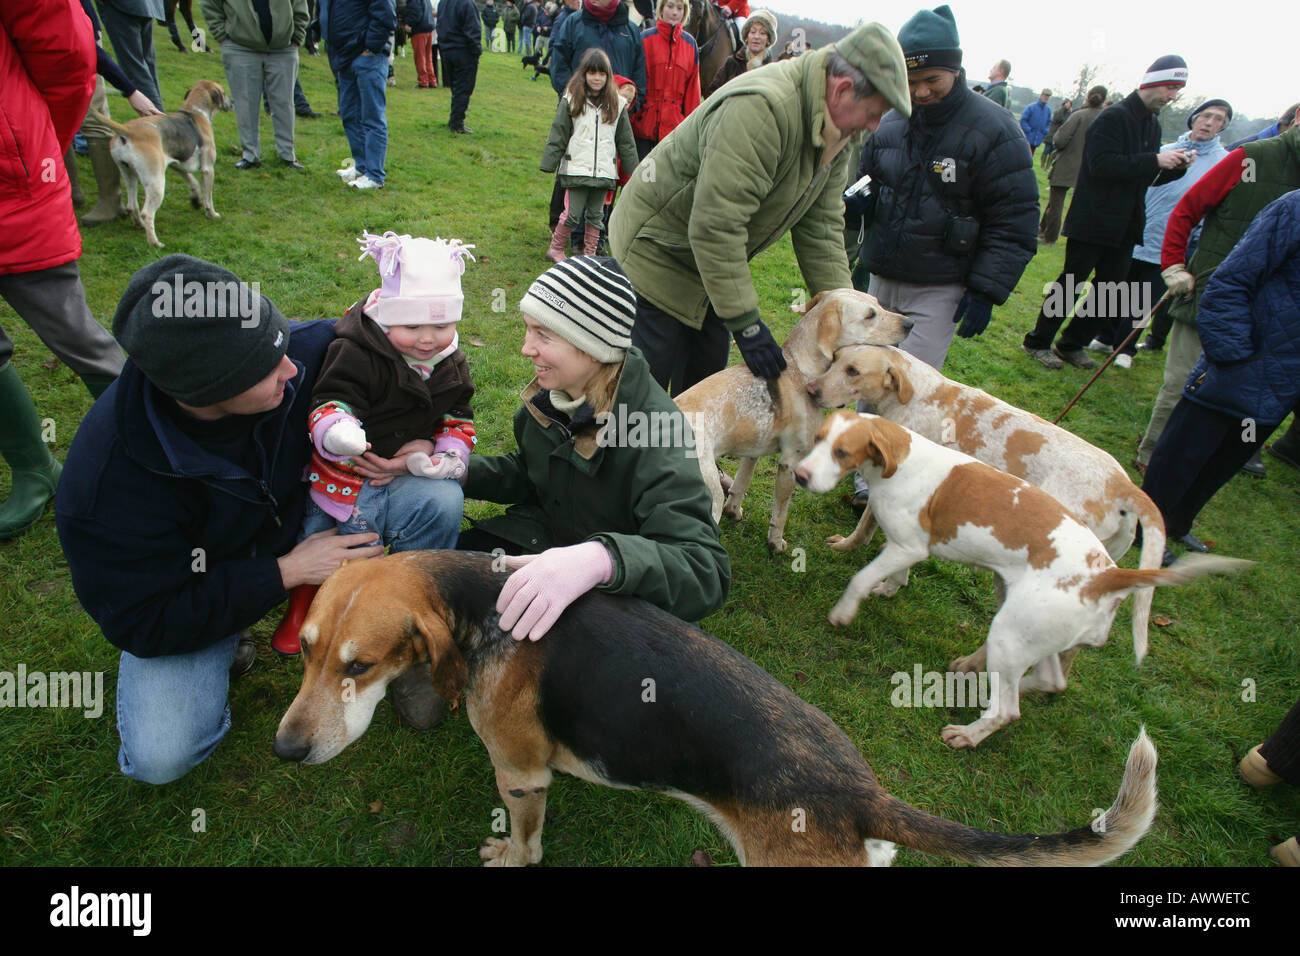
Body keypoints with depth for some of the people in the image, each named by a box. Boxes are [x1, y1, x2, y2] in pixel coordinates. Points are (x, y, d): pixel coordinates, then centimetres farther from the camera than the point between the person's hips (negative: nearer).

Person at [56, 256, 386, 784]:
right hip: (183, 594, -3)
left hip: (298, 529, 3)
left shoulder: (305, 353, -26)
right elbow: (141, 622, -24)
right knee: (162, 758, -20)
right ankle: (223, 647, 11)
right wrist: (287, 573, -29)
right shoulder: (106, 481, -33)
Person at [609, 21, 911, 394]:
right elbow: (715, 227, -35)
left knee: (706, 374, 13)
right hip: (655, 248, -9)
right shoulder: (759, 110, -32)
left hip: (711, 262, 9)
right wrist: (747, 325, -31)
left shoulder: (839, 134, -1)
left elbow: (821, 226, 0)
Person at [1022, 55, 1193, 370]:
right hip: (1093, 221, -8)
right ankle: (1037, 342, 10)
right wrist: (1155, 160, -21)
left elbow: (1147, 177, 21)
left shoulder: (1152, 124, 16)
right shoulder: (1114, 118, -11)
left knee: (1110, 287, 9)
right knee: (1071, 282, -2)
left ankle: (1071, 345, 18)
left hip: (1124, 225, 8)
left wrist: (1176, 167, 1)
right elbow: (1102, 164, -24)